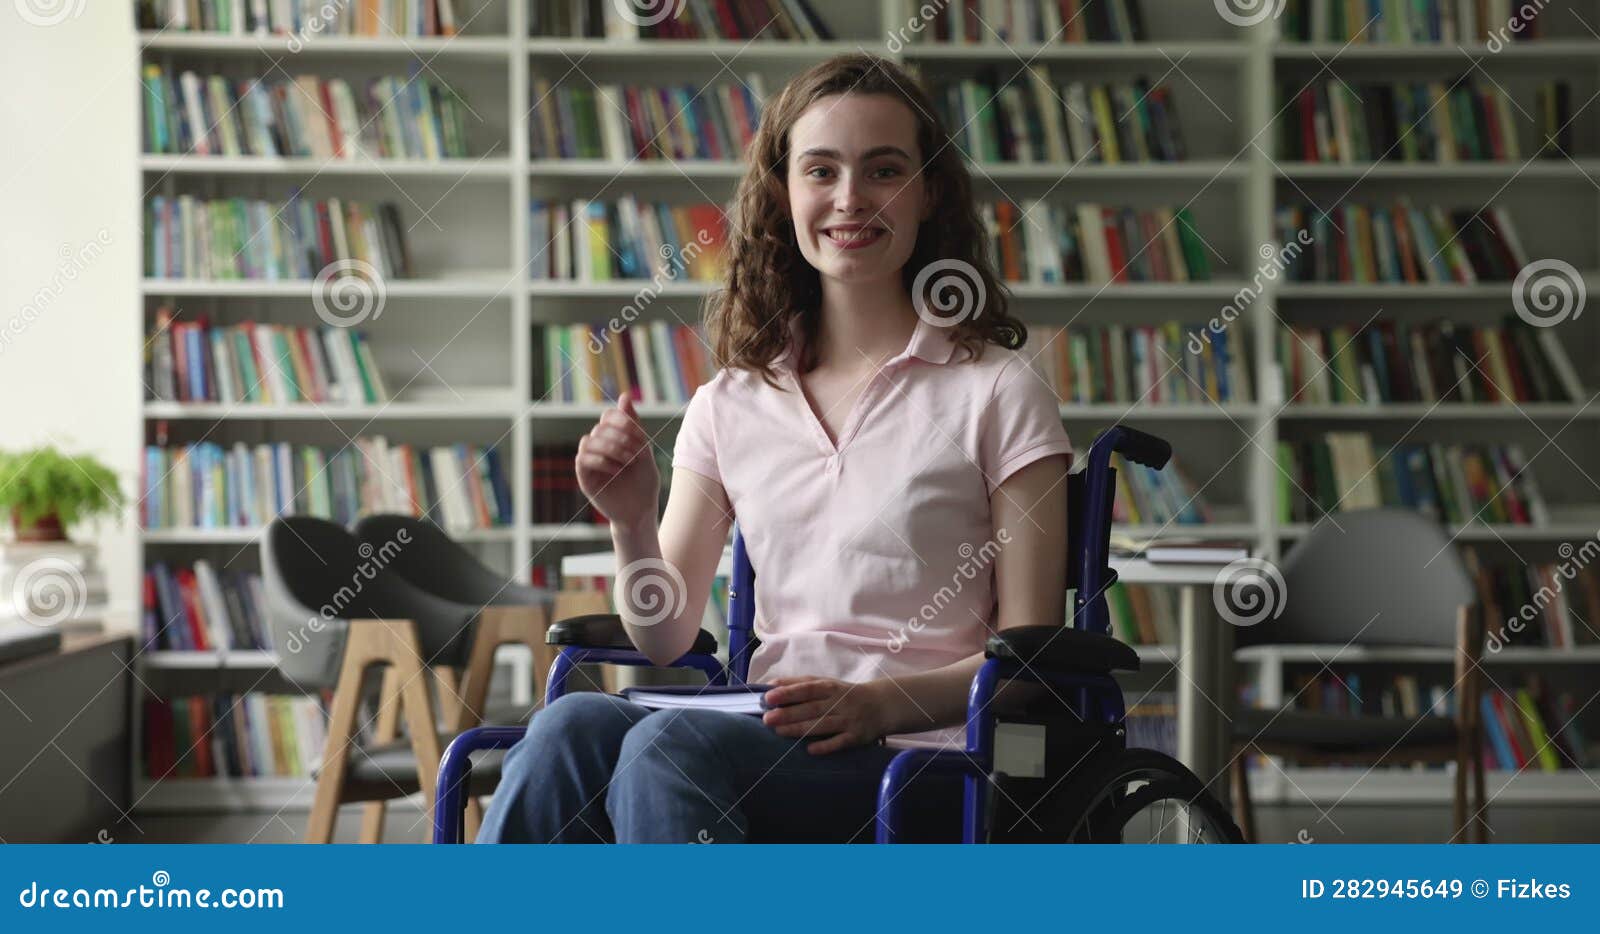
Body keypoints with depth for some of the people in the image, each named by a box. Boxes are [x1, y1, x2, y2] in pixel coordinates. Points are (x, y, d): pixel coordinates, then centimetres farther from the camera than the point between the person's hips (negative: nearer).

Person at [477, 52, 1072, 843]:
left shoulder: (994, 392, 4)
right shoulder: (731, 405, 16)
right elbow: (665, 642, 14)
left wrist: (883, 701, -17)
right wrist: (632, 523, -6)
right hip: (769, 741, 4)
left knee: (670, 745, -34)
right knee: (573, 725, -31)